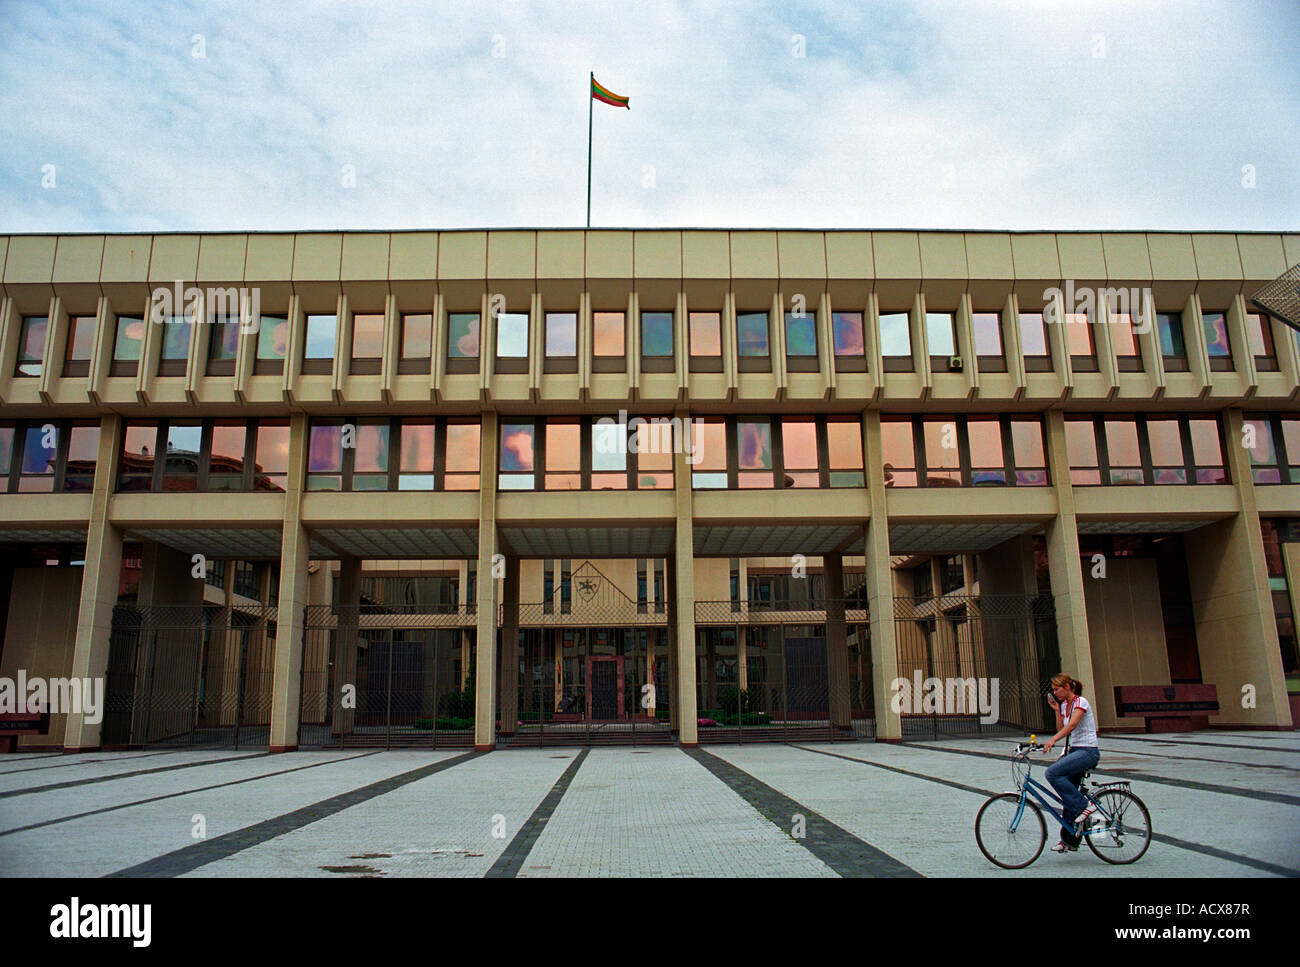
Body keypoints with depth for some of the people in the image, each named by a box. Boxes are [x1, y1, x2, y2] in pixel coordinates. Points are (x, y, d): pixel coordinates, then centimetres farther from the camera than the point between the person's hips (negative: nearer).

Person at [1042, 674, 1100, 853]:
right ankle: (1069, 840, 12)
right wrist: (1057, 710, 4)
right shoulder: (1064, 705, 14)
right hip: (1074, 751, 9)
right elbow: (1062, 729, 12)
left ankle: (1084, 806, -14)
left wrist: (1052, 740, -38)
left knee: (1052, 773, -26)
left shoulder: (1080, 702, -11)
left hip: (1088, 751, -9)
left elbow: (1072, 725, -27)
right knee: (1068, 796, 6)